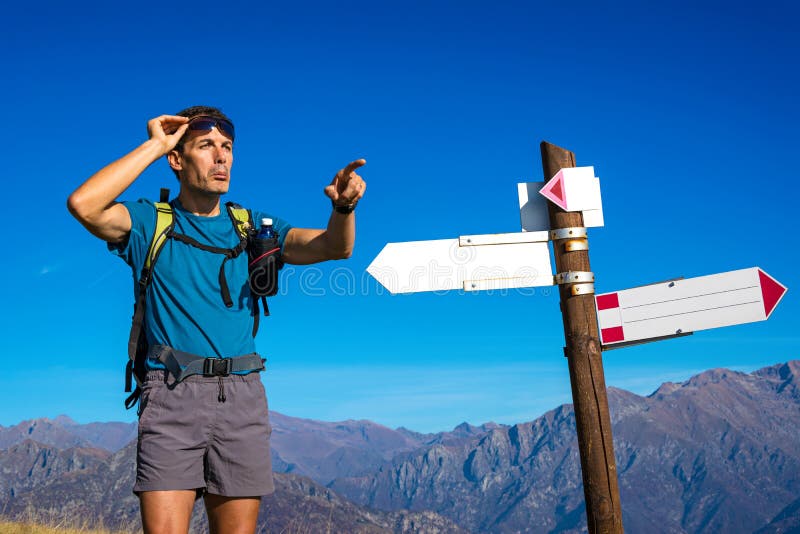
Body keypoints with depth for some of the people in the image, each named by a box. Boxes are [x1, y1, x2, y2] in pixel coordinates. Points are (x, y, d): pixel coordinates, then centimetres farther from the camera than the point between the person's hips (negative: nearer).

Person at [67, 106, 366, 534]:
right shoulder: (150, 223, 6)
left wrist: (343, 207, -20)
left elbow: (335, 247, 3)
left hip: (242, 398, 3)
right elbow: (83, 205, -14)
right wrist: (153, 146, -6)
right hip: (171, 393, -3)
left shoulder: (252, 228, 14)